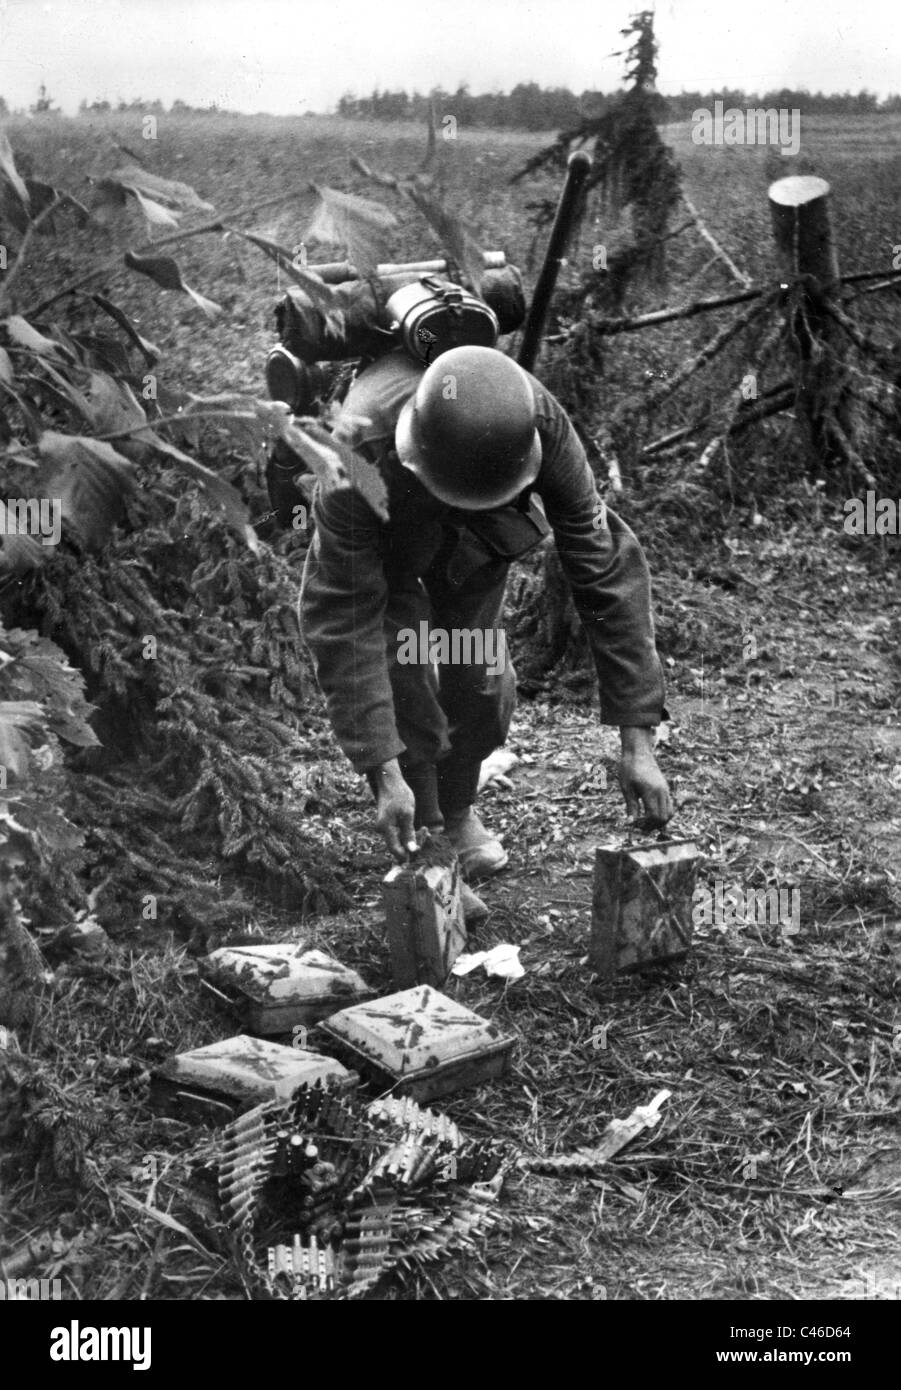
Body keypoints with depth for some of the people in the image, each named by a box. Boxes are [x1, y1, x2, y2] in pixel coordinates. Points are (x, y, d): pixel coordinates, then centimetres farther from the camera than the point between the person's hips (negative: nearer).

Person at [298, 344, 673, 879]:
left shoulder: (542, 425, -40)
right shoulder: (359, 457, -46)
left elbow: (608, 570, -36)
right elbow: (344, 620, -41)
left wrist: (638, 743, -37)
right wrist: (385, 776, -44)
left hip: (476, 541, 2)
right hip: (381, 541, -2)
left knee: (480, 675, -3)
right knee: (403, 679, -15)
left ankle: (458, 807, 26)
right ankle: (422, 832, 7)